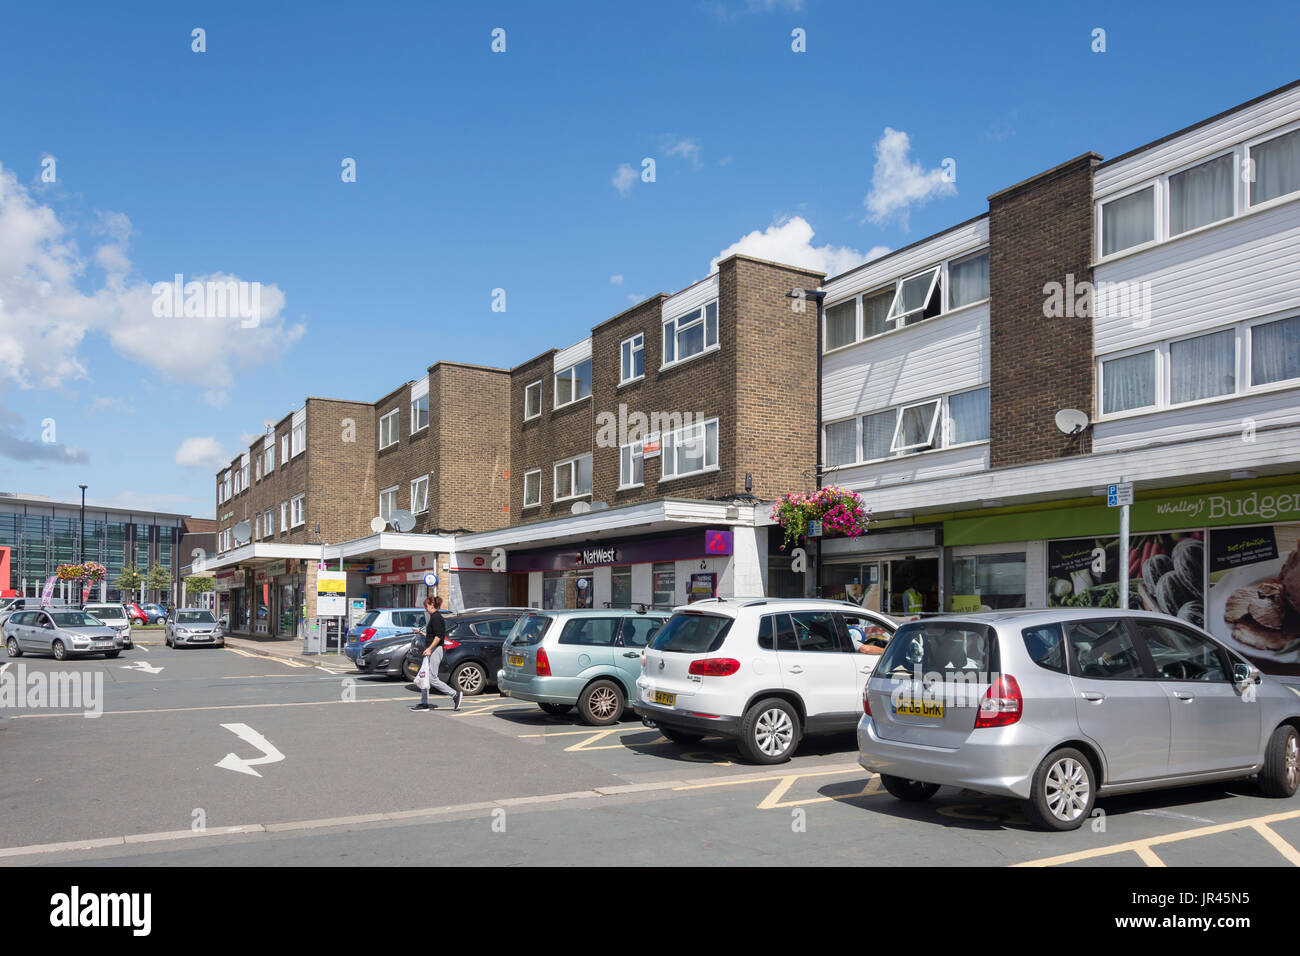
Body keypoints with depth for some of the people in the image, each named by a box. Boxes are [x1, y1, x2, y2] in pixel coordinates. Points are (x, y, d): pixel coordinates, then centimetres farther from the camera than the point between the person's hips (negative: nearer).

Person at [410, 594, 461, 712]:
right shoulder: (434, 617, 17)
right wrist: (421, 633, 26)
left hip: (434, 650, -11)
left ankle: (455, 695, -3)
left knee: (432, 679, -9)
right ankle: (424, 703, 13)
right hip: (431, 652, 11)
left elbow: (438, 636, -22)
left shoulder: (436, 617, -14)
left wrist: (429, 648, -26)